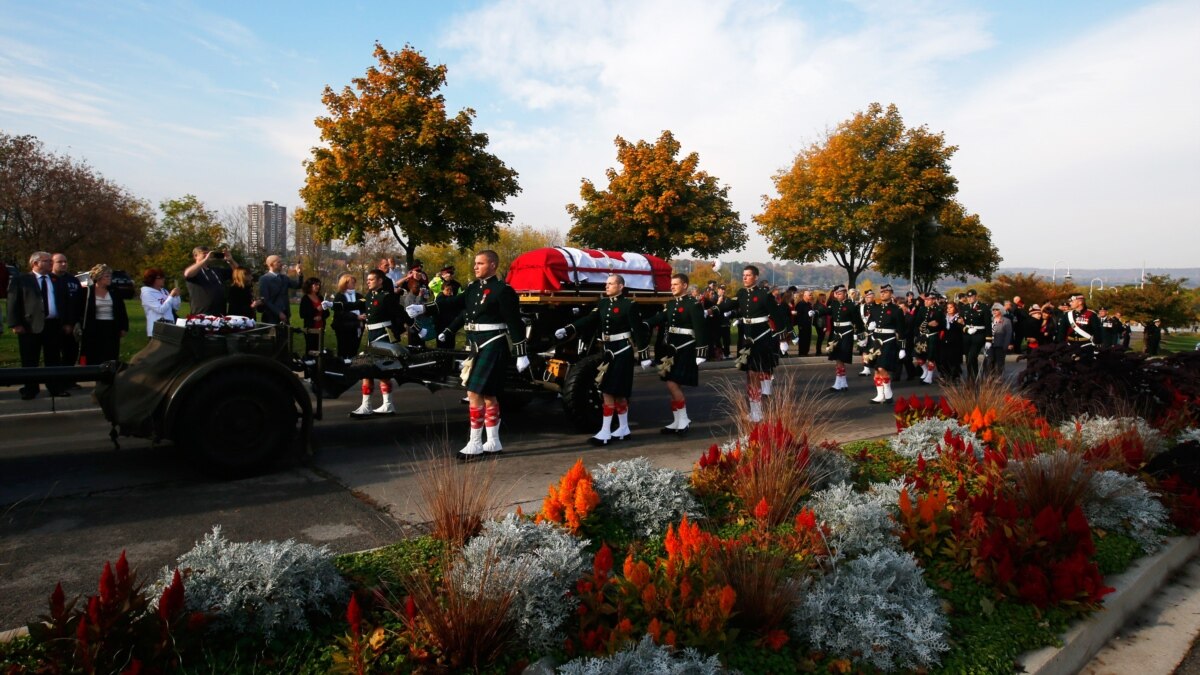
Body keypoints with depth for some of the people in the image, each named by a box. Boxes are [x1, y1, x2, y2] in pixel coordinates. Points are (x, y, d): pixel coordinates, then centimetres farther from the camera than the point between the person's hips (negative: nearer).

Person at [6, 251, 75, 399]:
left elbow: (66, 302, 13)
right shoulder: (20, 280, 2)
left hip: (54, 325, 3)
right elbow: (13, 303, -2)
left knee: (53, 358, 8)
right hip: (30, 325, -3)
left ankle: (56, 388, 14)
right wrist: (15, 324, -10)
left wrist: (68, 322, 6)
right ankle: (30, 389, 14)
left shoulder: (58, 281, 12)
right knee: (29, 360, 4)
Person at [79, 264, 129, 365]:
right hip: (93, 330, -2)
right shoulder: (87, 292, -3)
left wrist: (124, 328, 6)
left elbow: (122, 311, 10)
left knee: (110, 360, 3)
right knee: (93, 360, 2)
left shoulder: (114, 292, 7)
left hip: (111, 329, 3)